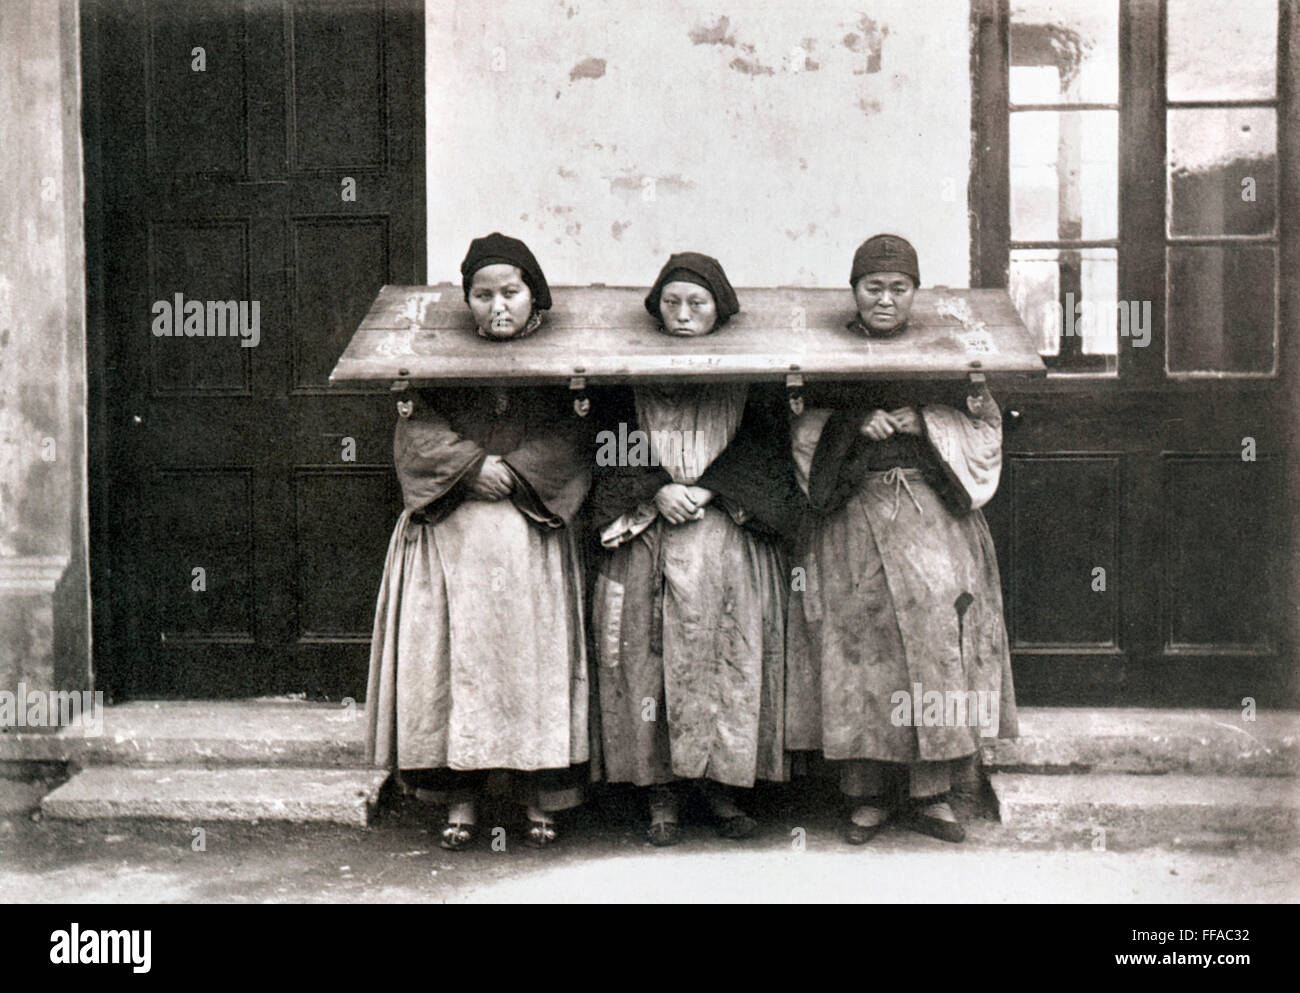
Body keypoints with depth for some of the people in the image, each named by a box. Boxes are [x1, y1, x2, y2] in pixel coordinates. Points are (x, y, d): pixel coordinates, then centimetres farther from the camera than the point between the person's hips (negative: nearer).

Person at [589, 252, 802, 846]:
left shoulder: (746, 379, 8)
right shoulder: (633, 378, 9)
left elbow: (766, 448, 1)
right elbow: (611, 451, 6)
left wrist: (707, 490, -11)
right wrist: (656, 493, -10)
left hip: (730, 537, 0)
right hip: (648, 543, 0)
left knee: (729, 661, -5)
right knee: (651, 662, -5)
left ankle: (720, 786, 8)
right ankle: (660, 792, 4)